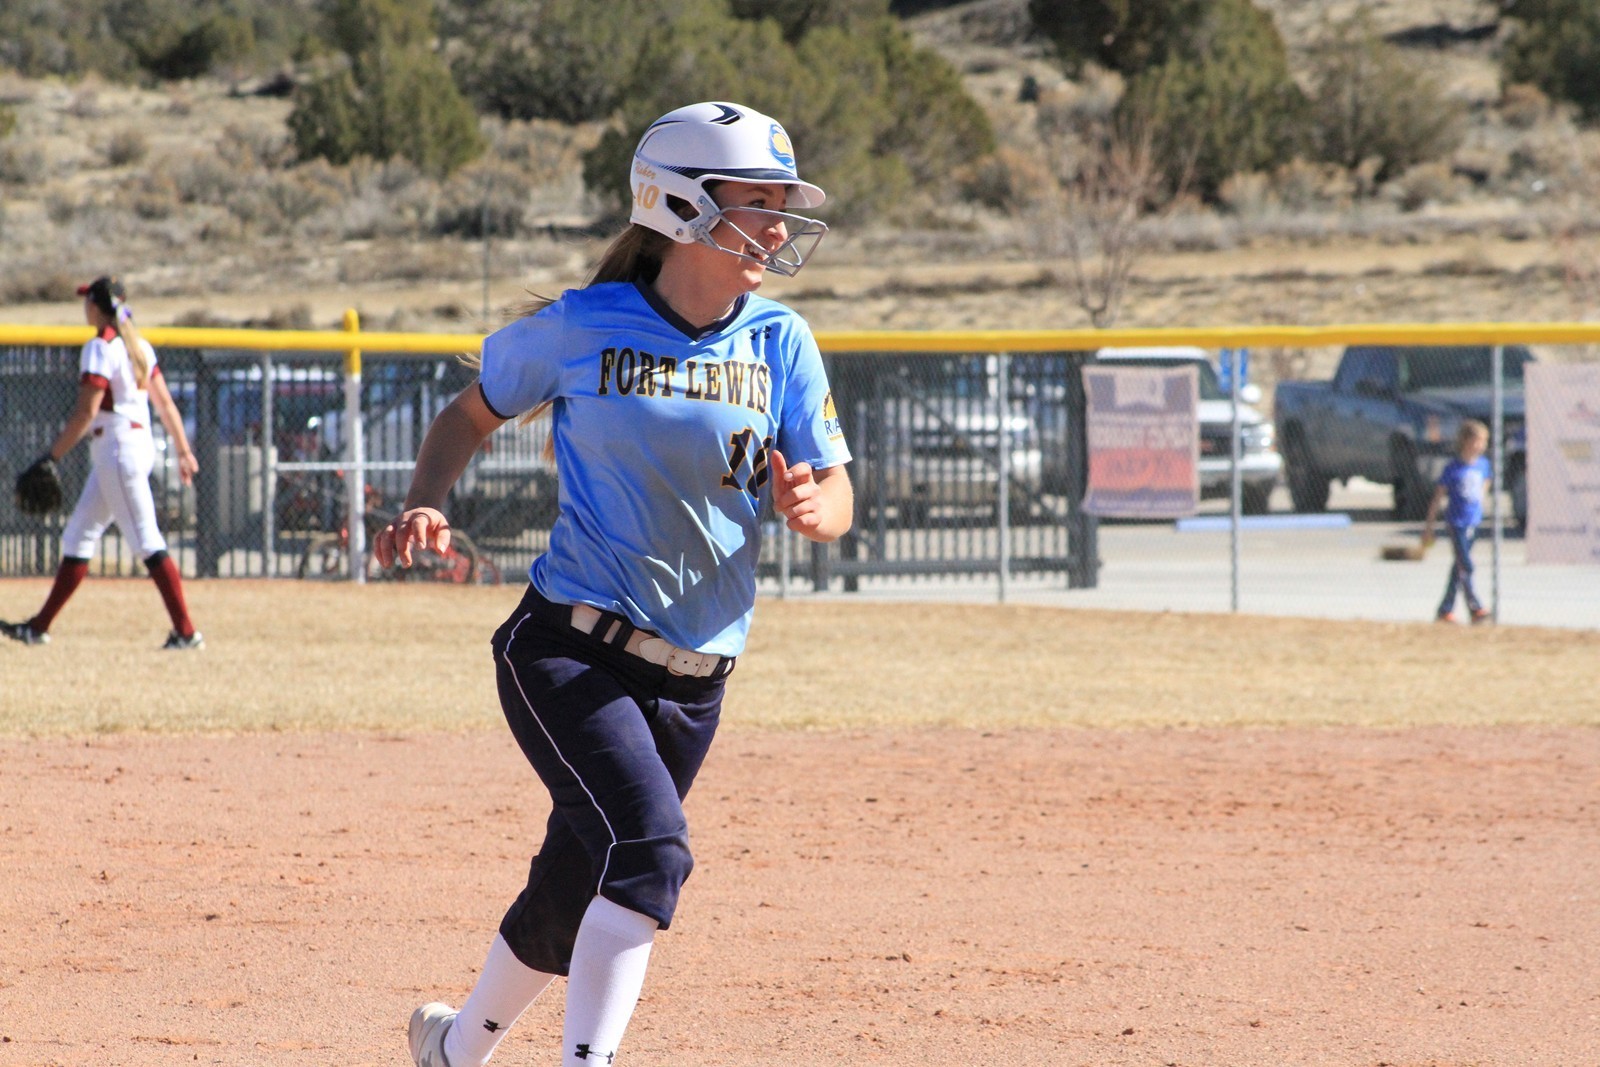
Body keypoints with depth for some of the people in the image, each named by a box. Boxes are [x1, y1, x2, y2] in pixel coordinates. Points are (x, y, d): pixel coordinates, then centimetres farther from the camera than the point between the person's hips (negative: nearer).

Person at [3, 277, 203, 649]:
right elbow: (165, 402, 13)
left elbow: (86, 412, -19)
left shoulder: (100, 349, -14)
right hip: (140, 446, 10)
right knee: (78, 537, 15)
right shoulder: (138, 345, 12)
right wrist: (184, 451, 16)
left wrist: (52, 458, -16)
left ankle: (186, 632, -14)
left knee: (147, 541, -10)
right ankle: (39, 628, 21)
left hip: (117, 448, -10)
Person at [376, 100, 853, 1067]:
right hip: (570, 652, -4)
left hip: (694, 682, 4)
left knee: (575, 897, 14)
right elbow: (472, 414, 10)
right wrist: (426, 505, -9)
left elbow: (837, 499, 0)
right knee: (650, 848, -27)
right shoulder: (581, 329, -5)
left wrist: (811, 507, -24)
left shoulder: (780, 343, 3)